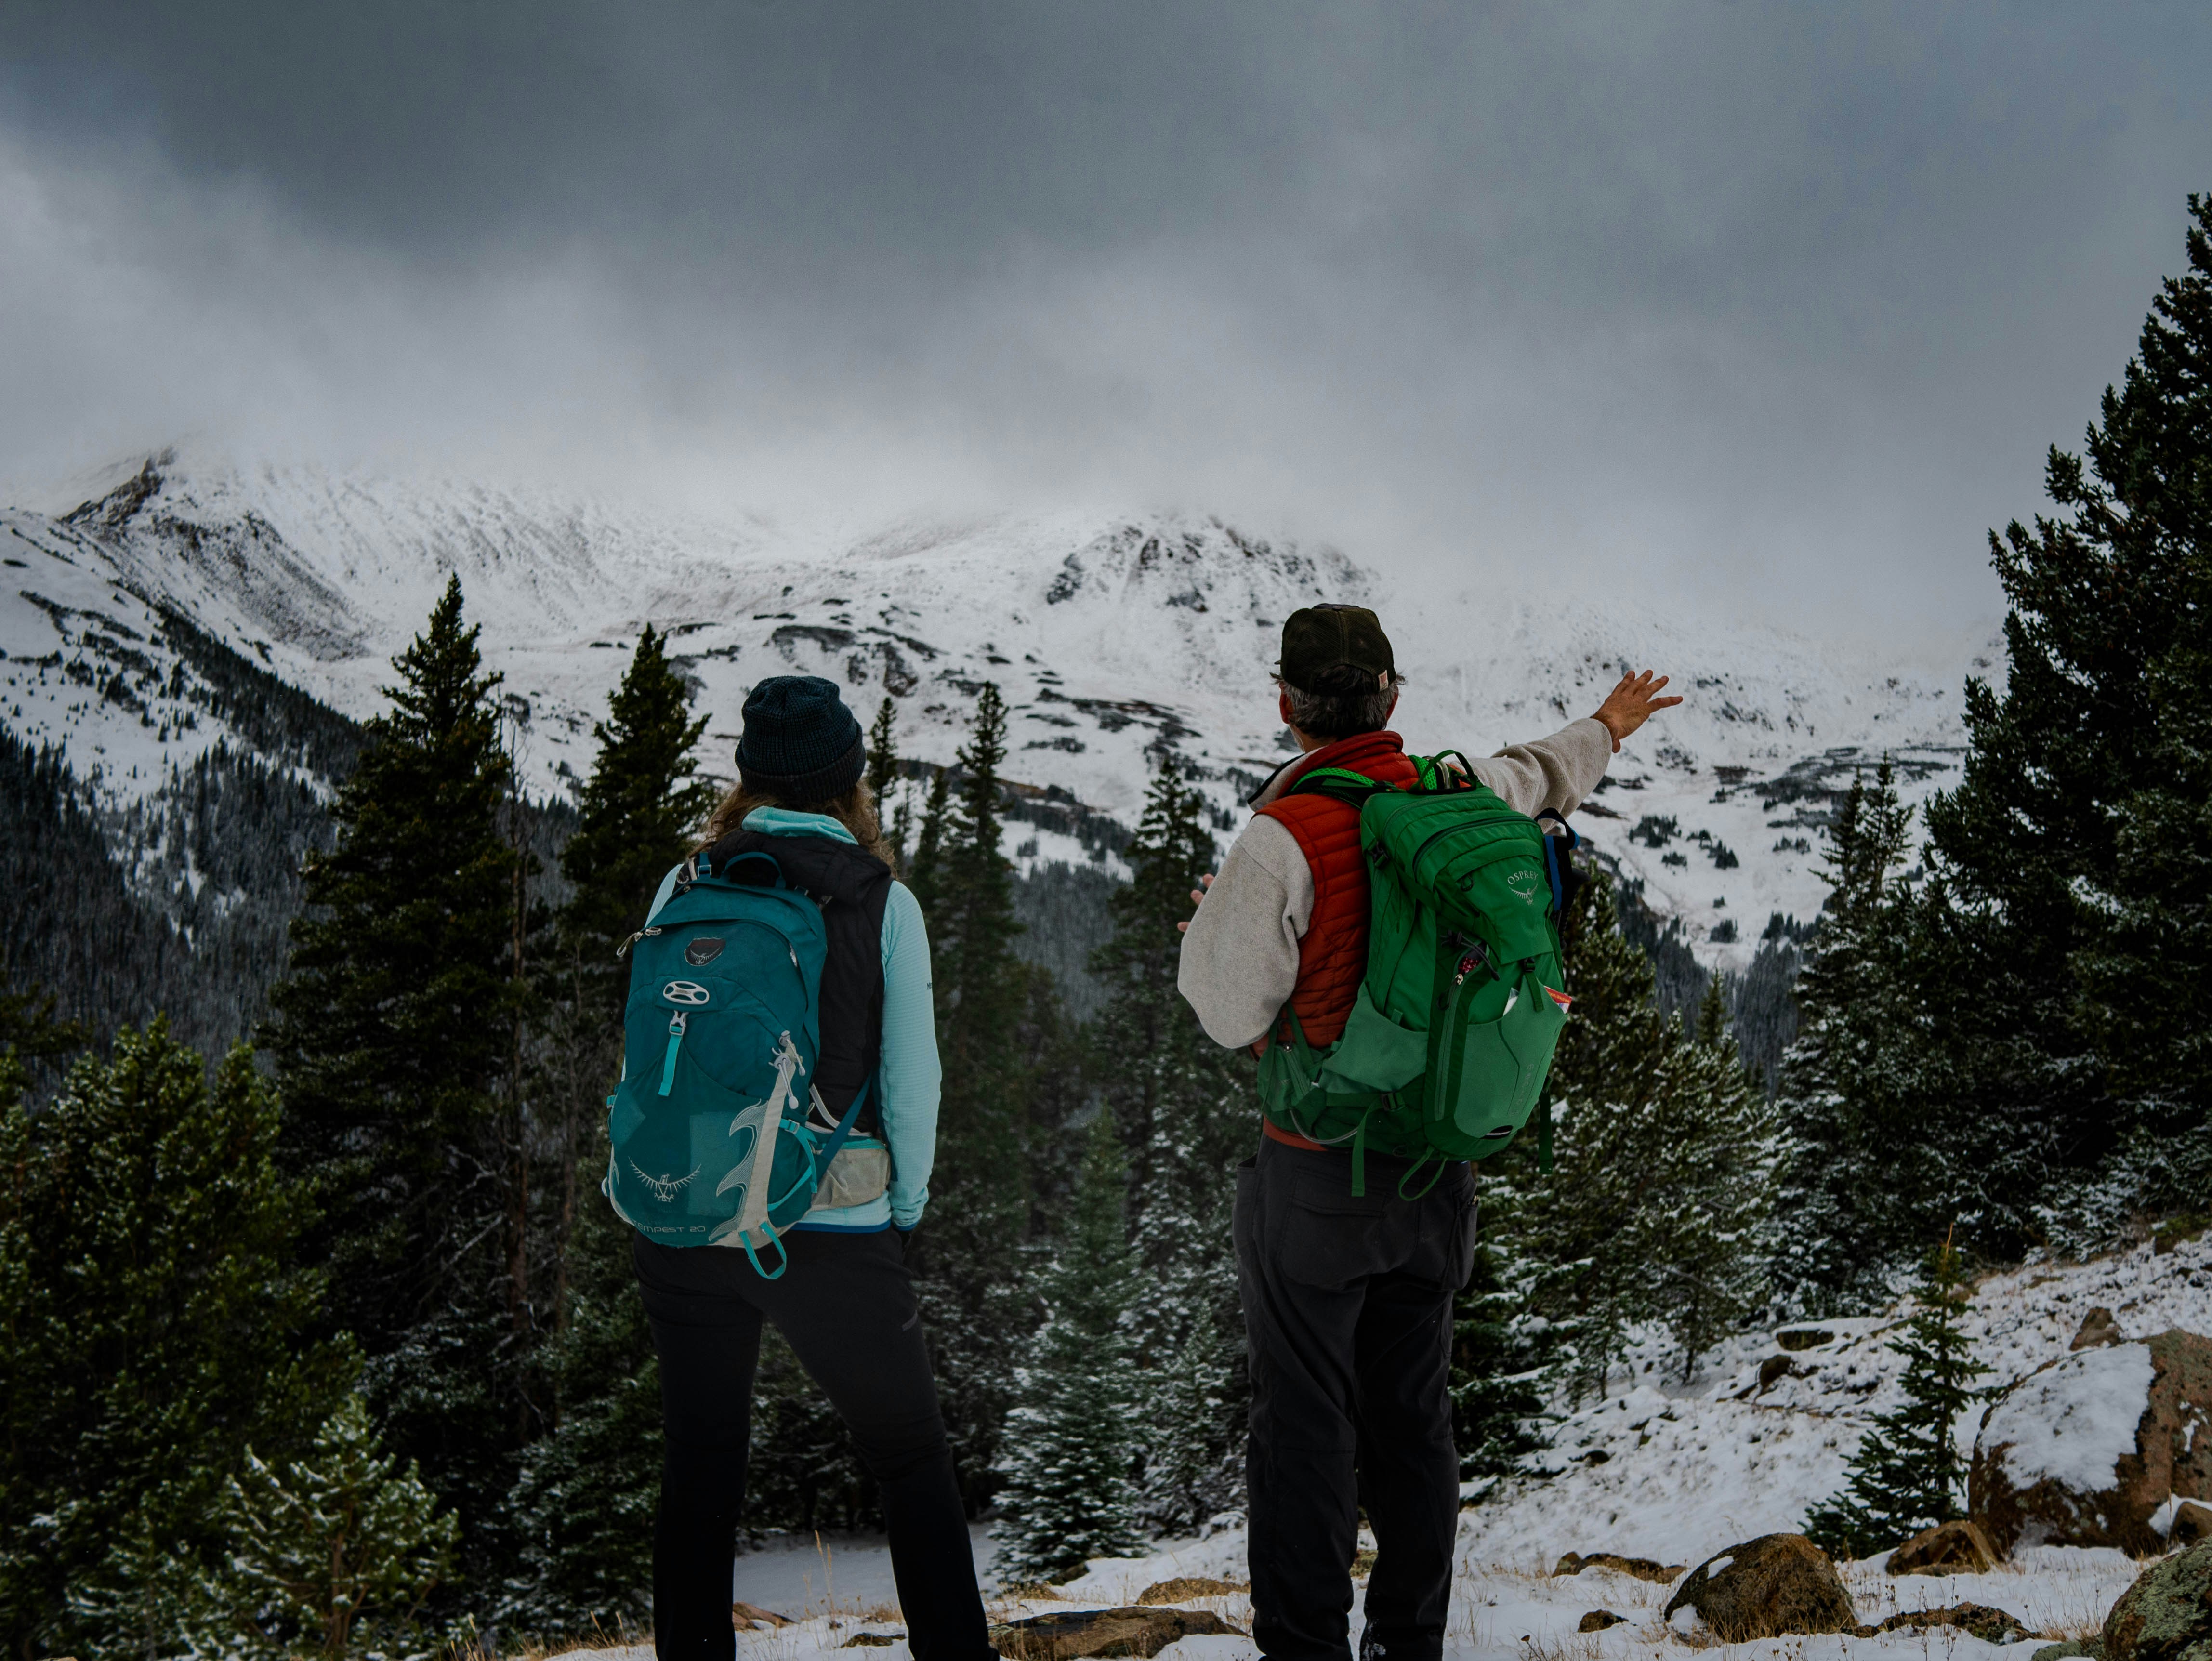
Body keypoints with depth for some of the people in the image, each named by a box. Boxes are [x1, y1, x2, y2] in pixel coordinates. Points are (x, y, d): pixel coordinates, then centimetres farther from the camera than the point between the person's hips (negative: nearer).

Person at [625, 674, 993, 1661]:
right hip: (832, 1232, -2)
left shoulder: (688, 886, 1)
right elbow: (912, 1079, -4)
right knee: (914, 1465, 12)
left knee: (699, 1470, 13)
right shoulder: (882, 903, -4)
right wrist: (905, 1205, 10)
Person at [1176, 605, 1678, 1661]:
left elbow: (1233, 1012, -15)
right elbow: (1543, 776, 25)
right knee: (1411, 1412, 14)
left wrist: (1220, 919, 5)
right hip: (1436, 1162, 6)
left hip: (1316, 1172, -6)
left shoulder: (1285, 836, -18)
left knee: (1304, 1417, 0)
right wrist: (1610, 725, 47)